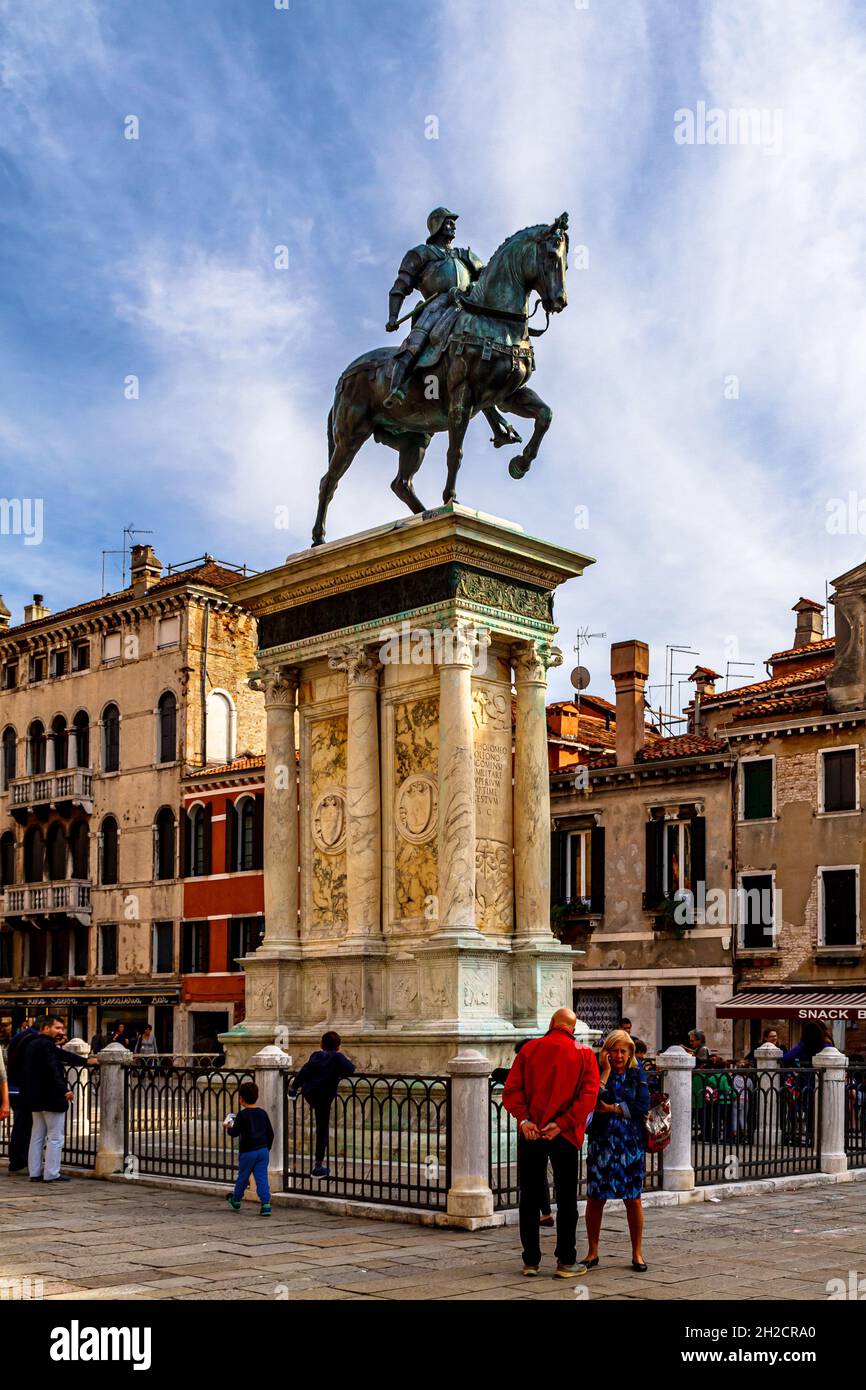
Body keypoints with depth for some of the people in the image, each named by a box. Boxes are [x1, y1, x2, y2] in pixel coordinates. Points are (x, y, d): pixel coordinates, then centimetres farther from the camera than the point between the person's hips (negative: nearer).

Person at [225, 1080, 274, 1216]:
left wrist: (228, 1127, 7)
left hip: (247, 1151, -4)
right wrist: (267, 1148, 22)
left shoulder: (242, 1115, -11)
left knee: (243, 1177, 14)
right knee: (262, 1178, 1)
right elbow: (270, 1133, 10)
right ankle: (265, 1203, -9)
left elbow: (235, 1133, -14)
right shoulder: (263, 1113, 6)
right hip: (263, 1150, 4)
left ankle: (236, 1200, 34)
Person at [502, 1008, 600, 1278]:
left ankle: (531, 1261, 13)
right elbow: (588, 1095, -11)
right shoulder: (584, 1054, 1)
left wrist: (524, 1119, -13)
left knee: (529, 1198, 10)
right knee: (566, 1200, 7)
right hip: (566, 1135, -1)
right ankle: (566, 1262, 7)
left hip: (530, 1133, 1)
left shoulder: (529, 1049, 4)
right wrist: (561, 1124, -15)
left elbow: (511, 1089, -6)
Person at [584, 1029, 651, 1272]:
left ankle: (637, 1253, 13)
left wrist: (611, 1109, -8)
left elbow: (643, 1106, -6)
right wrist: (606, 1071, -12)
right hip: (601, 1142, 0)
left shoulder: (637, 1075, 6)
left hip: (631, 1144, 0)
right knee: (595, 1198, 2)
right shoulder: (599, 1073, 3)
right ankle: (593, 1252, 14)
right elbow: (592, 1101, -15)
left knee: (633, 1199, 1)